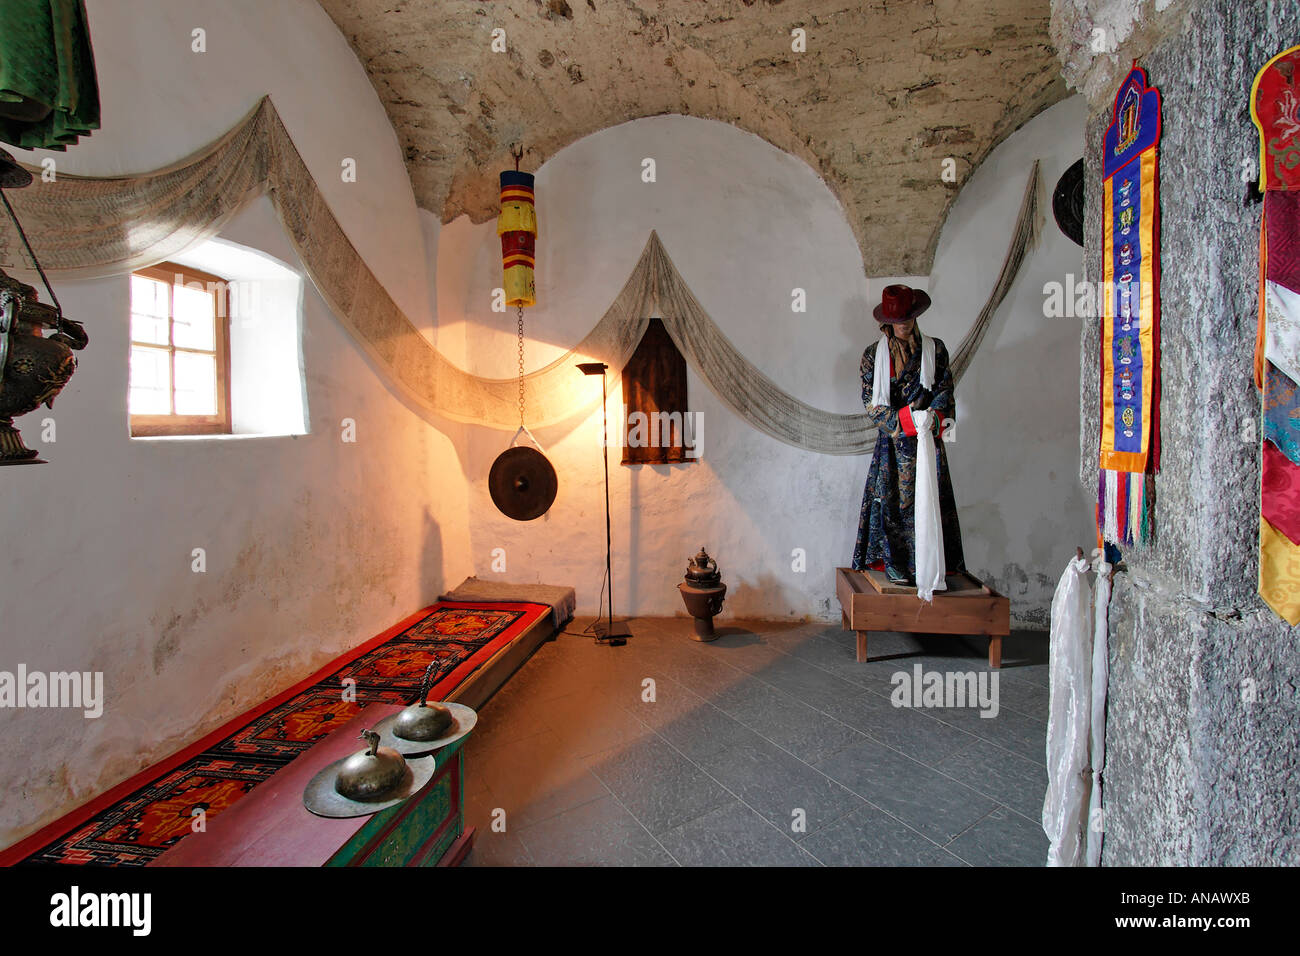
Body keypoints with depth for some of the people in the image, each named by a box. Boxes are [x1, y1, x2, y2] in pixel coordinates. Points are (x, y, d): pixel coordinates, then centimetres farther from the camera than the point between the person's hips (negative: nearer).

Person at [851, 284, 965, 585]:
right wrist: (902, 420, -13)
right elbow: (871, 402, 0)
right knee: (890, 495, -5)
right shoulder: (873, 354, 6)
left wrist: (933, 418, -15)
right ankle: (893, 561, 3)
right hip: (891, 439, -1)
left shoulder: (935, 350, 8)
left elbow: (944, 393, 5)